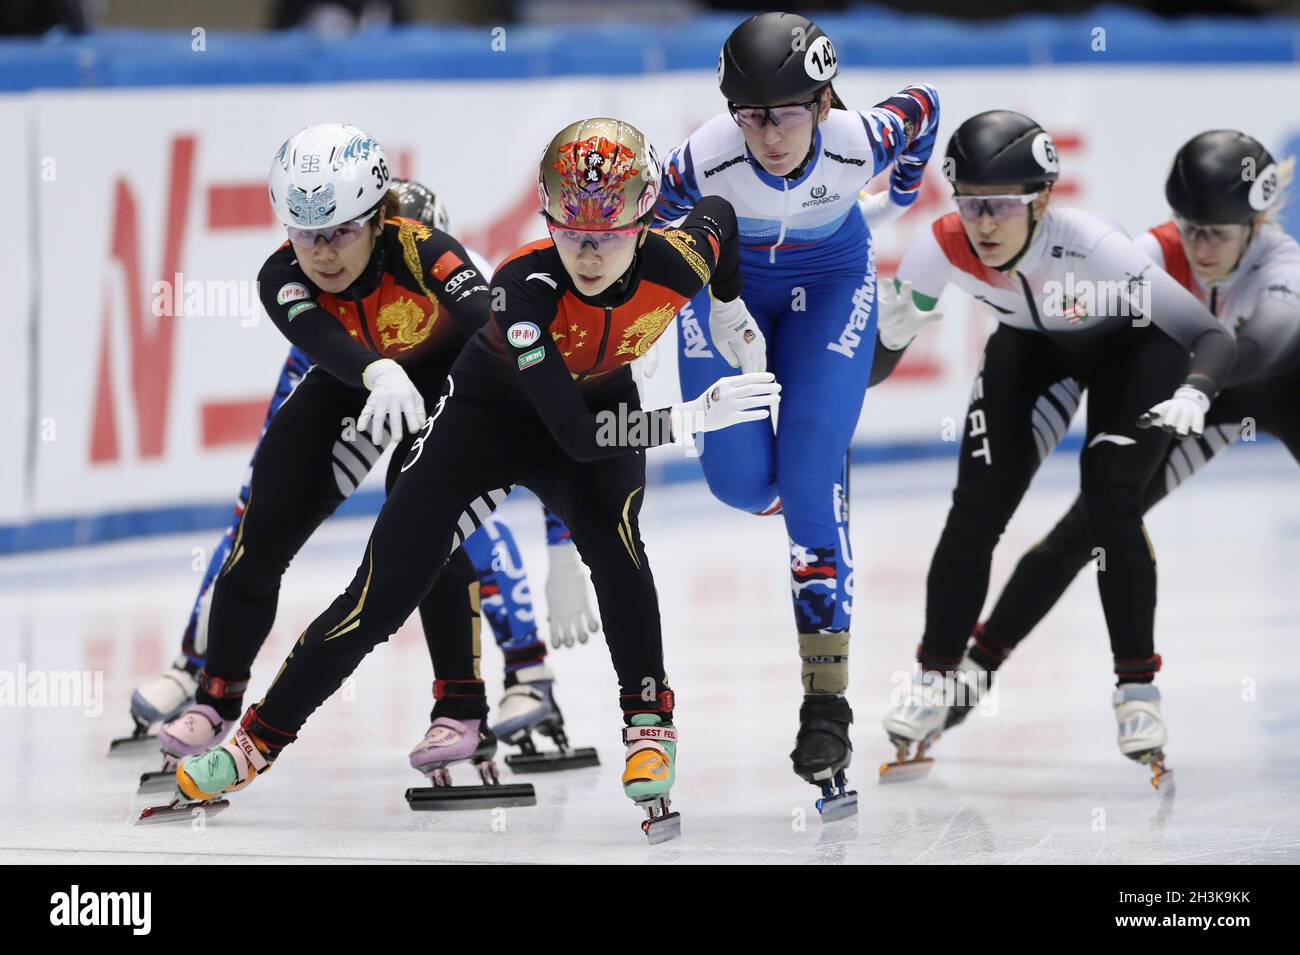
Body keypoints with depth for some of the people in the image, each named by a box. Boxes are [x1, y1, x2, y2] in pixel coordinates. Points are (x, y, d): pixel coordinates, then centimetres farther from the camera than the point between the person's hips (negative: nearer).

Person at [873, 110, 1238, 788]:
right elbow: (892, 328, -7)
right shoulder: (942, 251, -30)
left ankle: (1137, 687, -6)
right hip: (1032, 346, 4)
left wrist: (1193, 395, -57)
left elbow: (1214, 335, -39)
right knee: (977, 505, -6)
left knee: (1109, 498, -21)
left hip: (1134, 348, -4)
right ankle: (939, 677, 12)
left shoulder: (1092, 248, -41)